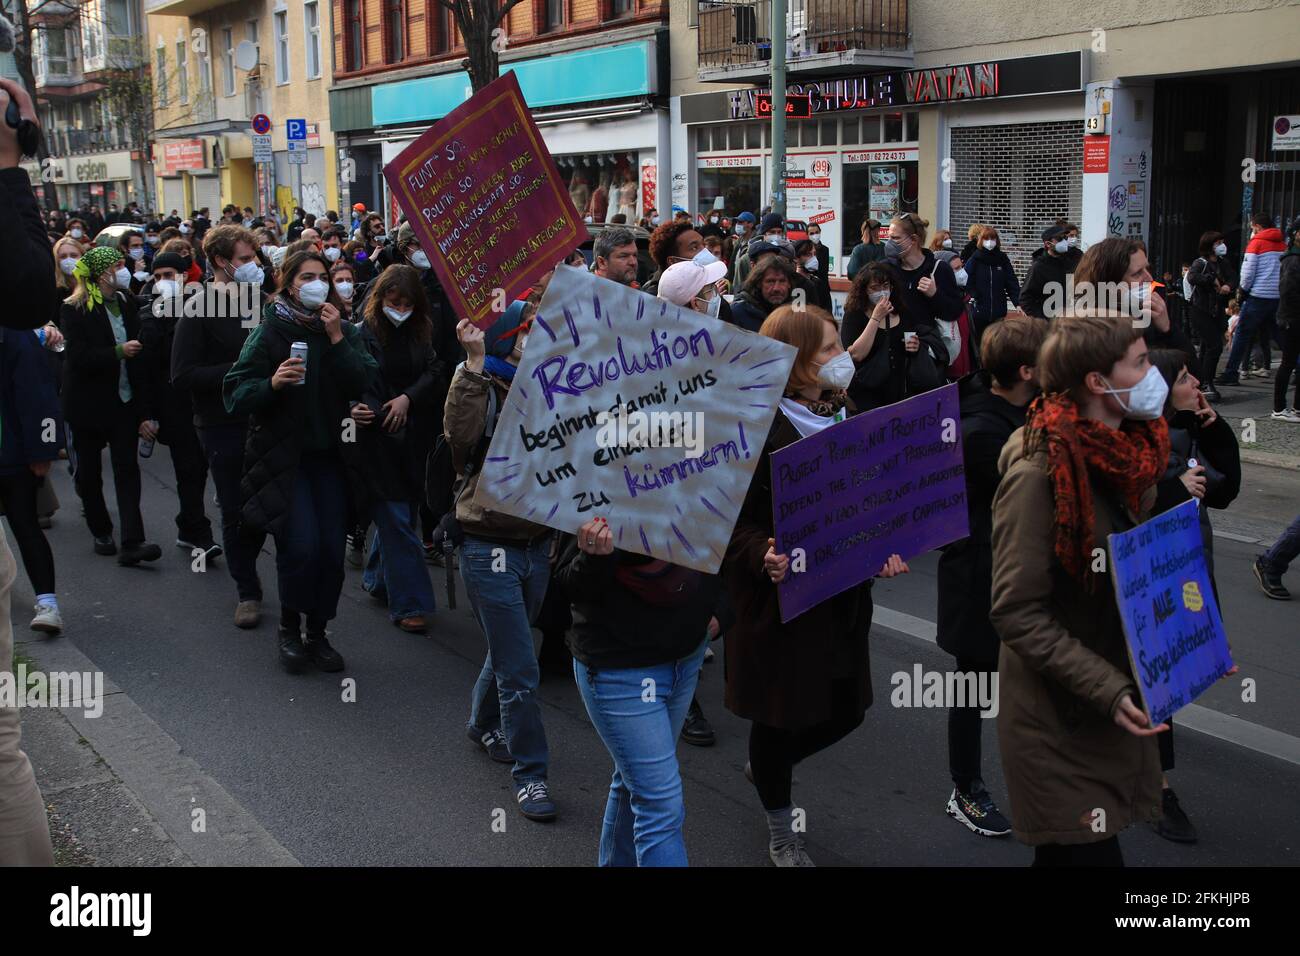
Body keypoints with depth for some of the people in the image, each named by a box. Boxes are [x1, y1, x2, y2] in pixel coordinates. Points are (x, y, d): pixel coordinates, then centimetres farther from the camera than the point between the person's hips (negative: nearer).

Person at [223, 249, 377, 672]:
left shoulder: (344, 330, 6)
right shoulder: (270, 332, -4)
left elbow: (365, 385, -8)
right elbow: (235, 394, -8)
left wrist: (337, 340, -15)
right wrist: (272, 383, -25)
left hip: (330, 456, 3)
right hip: (284, 457, -3)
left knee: (331, 549, -1)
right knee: (302, 546, -14)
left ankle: (317, 633, 17)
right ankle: (289, 627, 10)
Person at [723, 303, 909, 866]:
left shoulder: (845, 418, 6)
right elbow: (732, 519, -16)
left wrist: (883, 548, -3)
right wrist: (765, 556, -35)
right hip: (778, 595, -7)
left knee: (845, 711, 14)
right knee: (779, 715, 8)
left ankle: (766, 767, 44)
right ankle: (781, 830, 32)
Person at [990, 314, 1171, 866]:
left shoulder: (1128, 452, 3)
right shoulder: (1038, 473, -22)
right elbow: (1016, 613, -22)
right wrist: (1107, 688, -26)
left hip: (1114, 702, 8)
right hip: (1060, 717, -7)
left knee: (1067, 851, 17)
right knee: (1092, 854, -1)